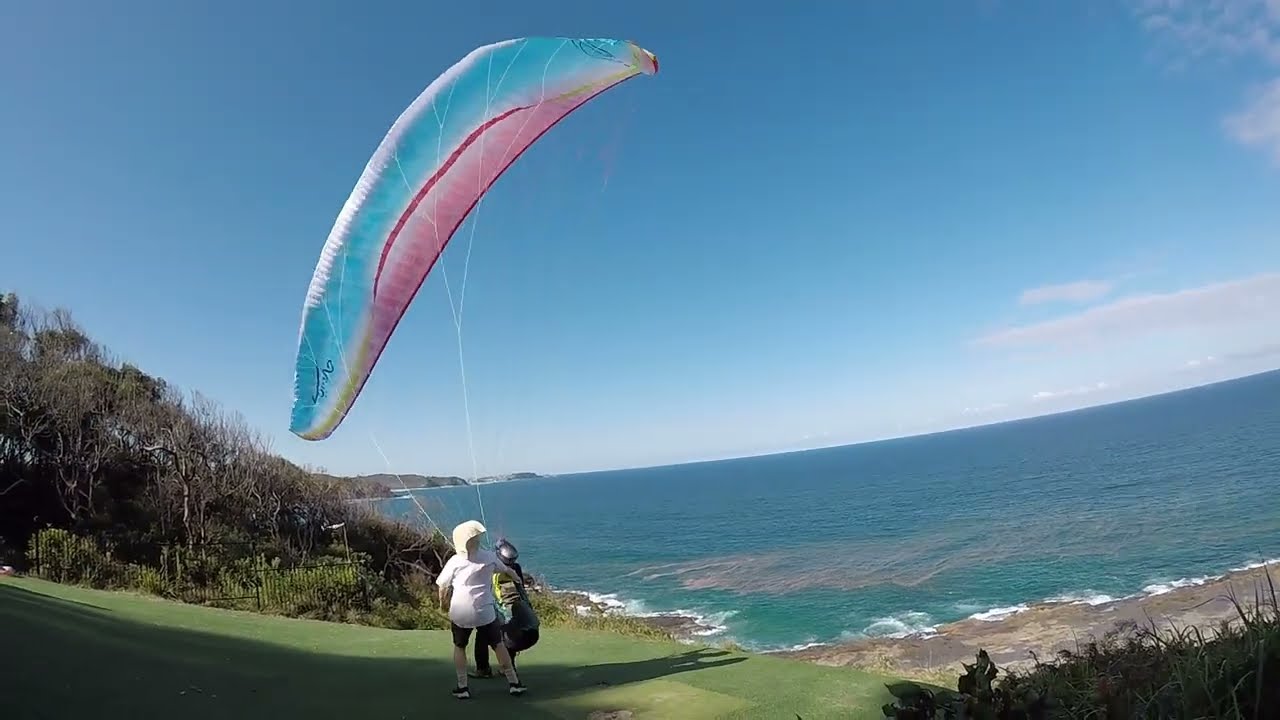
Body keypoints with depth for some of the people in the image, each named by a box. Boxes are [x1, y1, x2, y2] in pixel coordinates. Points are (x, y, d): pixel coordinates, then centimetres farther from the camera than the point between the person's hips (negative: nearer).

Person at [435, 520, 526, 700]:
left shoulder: (455, 561, -5)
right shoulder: (489, 557, 1)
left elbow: (443, 587, -1)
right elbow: (505, 570, 19)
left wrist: (443, 603, 20)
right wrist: (516, 577, 40)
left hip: (460, 613, -1)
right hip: (485, 612, 1)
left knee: (459, 647, 20)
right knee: (498, 645, 13)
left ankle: (462, 687, 18)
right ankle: (514, 683, 18)